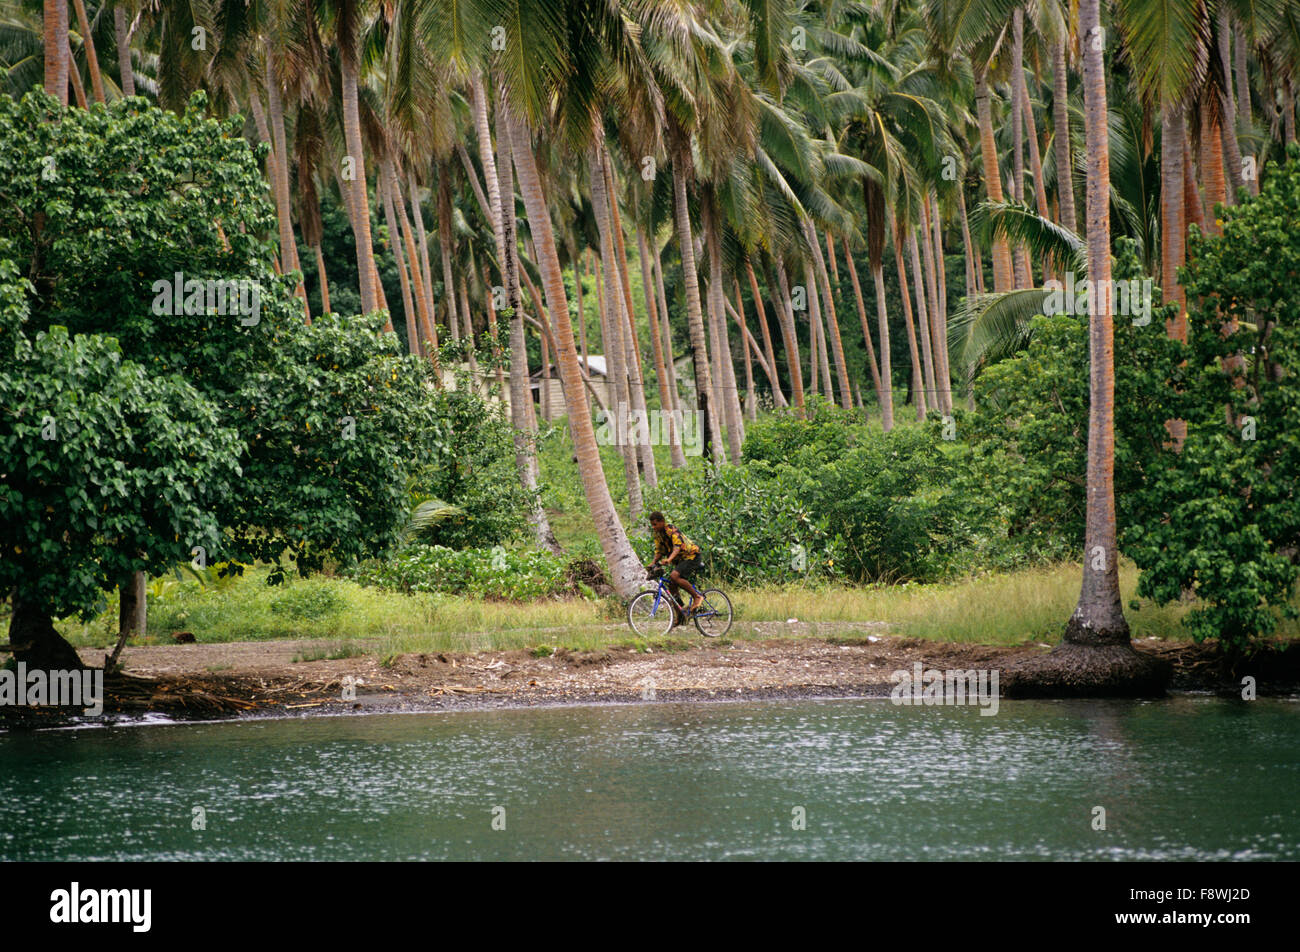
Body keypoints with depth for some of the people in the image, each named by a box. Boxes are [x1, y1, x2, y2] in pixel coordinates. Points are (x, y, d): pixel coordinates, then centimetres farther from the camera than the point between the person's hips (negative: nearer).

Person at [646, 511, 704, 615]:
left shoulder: (672, 530, -22)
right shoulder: (657, 534, 3)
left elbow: (677, 547, -37)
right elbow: (659, 552, 7)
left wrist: (668, 560, -54)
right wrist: (652, 564, -12)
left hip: (691, 556, -9)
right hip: (680, 560, 9)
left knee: (675, 576, -28)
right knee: (671, 584, 1)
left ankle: (697, 597, -16)